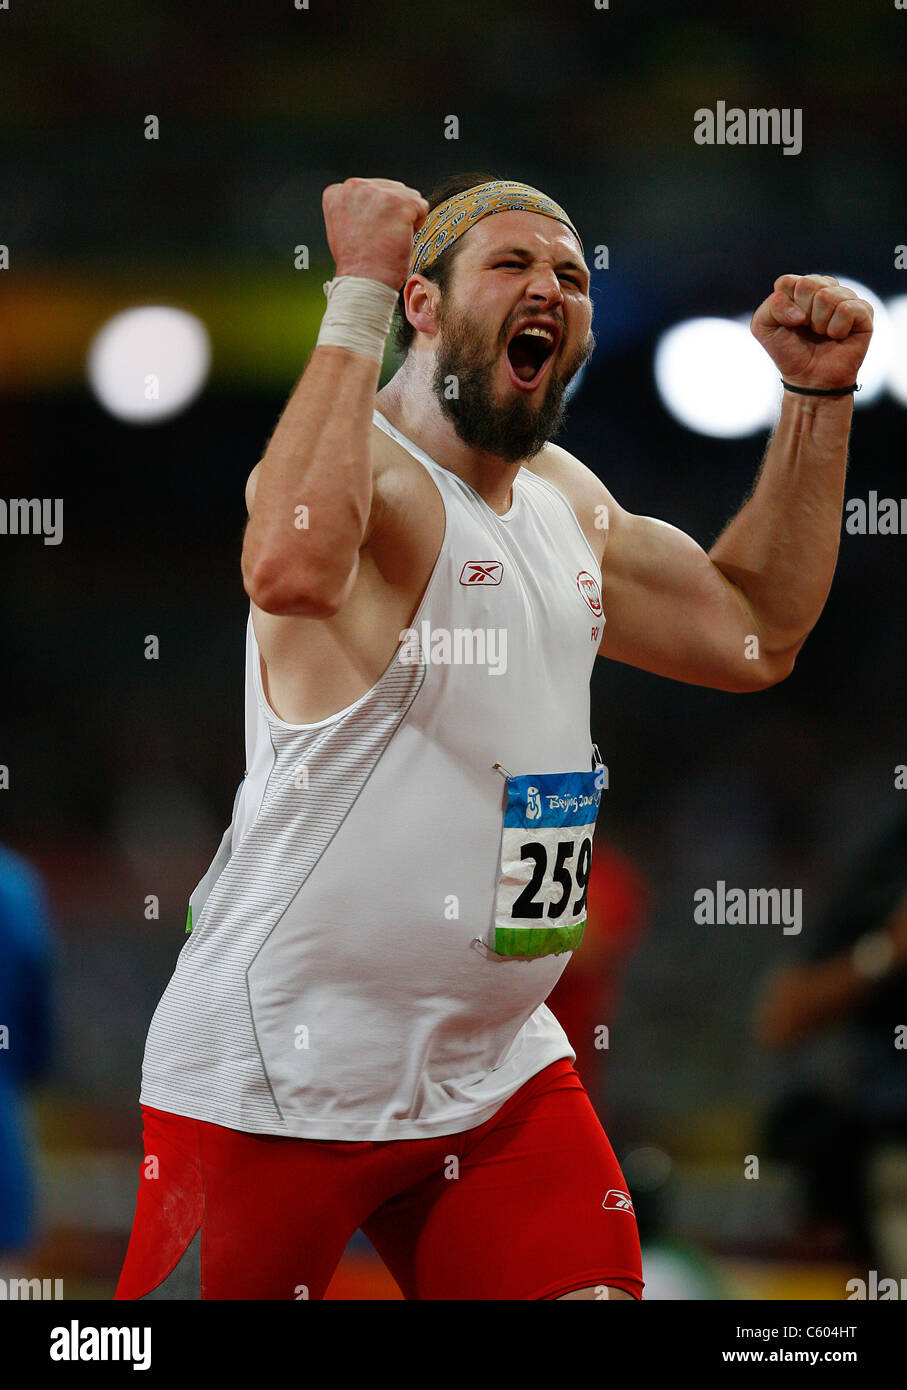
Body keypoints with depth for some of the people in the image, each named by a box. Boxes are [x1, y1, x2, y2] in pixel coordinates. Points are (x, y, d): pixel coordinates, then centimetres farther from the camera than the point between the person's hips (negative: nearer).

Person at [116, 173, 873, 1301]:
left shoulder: (567, 499, 14)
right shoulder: (355, 468, -15)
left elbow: (751, 636, 24)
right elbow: (291, 566, -40)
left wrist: (818, 397, 16)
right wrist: (357, 294, -31)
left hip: (495, 1069, 8)